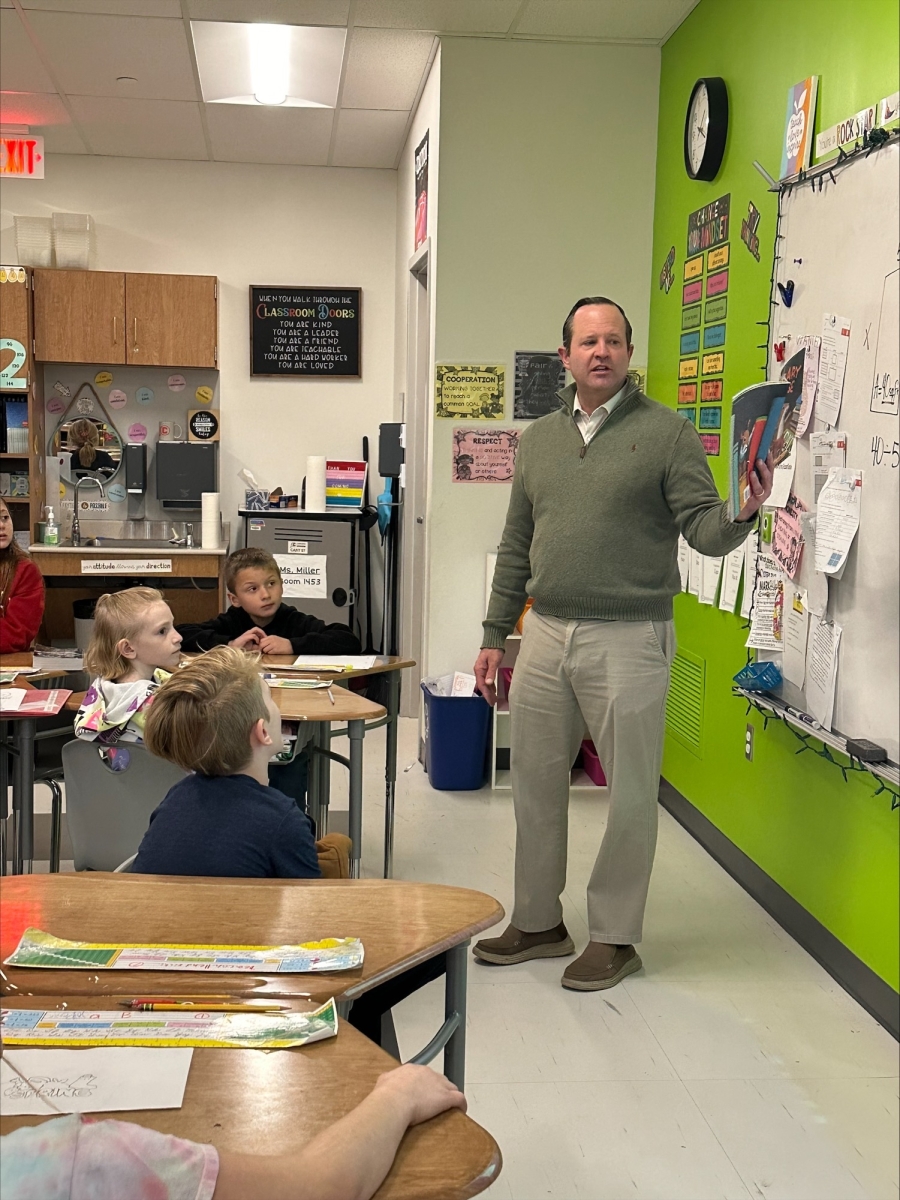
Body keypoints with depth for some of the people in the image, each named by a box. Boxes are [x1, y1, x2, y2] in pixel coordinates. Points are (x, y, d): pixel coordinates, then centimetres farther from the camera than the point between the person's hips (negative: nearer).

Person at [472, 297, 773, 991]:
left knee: (630, 795, 3)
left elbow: (704, 531, -8)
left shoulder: (667, 432, -3)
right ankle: (538, 922, 30)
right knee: (535, 783, 13)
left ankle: (615, 936, 20)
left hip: (628, 640, -5)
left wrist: (742, 514, -31)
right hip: (545, 634, 5)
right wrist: (495, 635, 14)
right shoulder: (539, 438, 12)